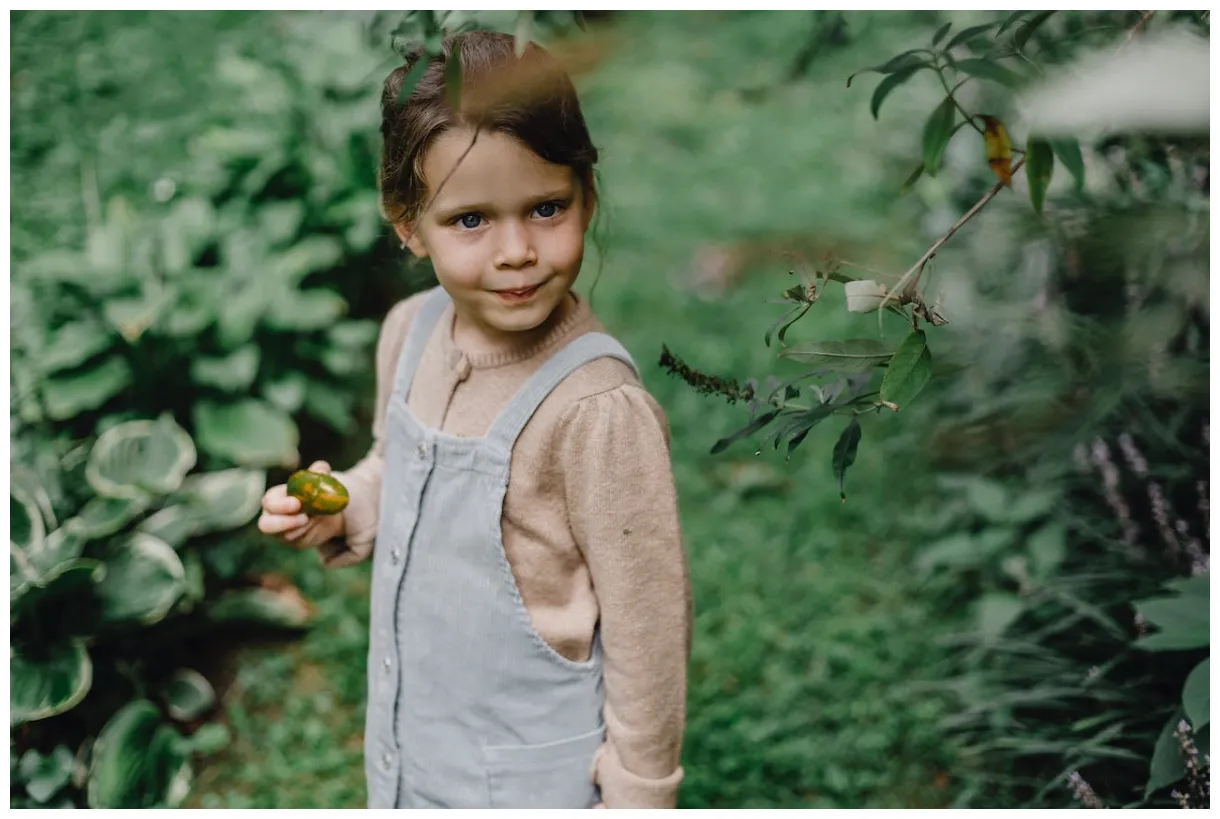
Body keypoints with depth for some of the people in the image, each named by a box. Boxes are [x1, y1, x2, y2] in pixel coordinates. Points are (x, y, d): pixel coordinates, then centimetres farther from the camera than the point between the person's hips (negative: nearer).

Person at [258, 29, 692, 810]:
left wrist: (638, 793, -11)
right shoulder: (411, 331, -6)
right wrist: (341, 512, -5)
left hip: (532, 773, -6)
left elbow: (648, 620, -19)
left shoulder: (597, 408, -27)